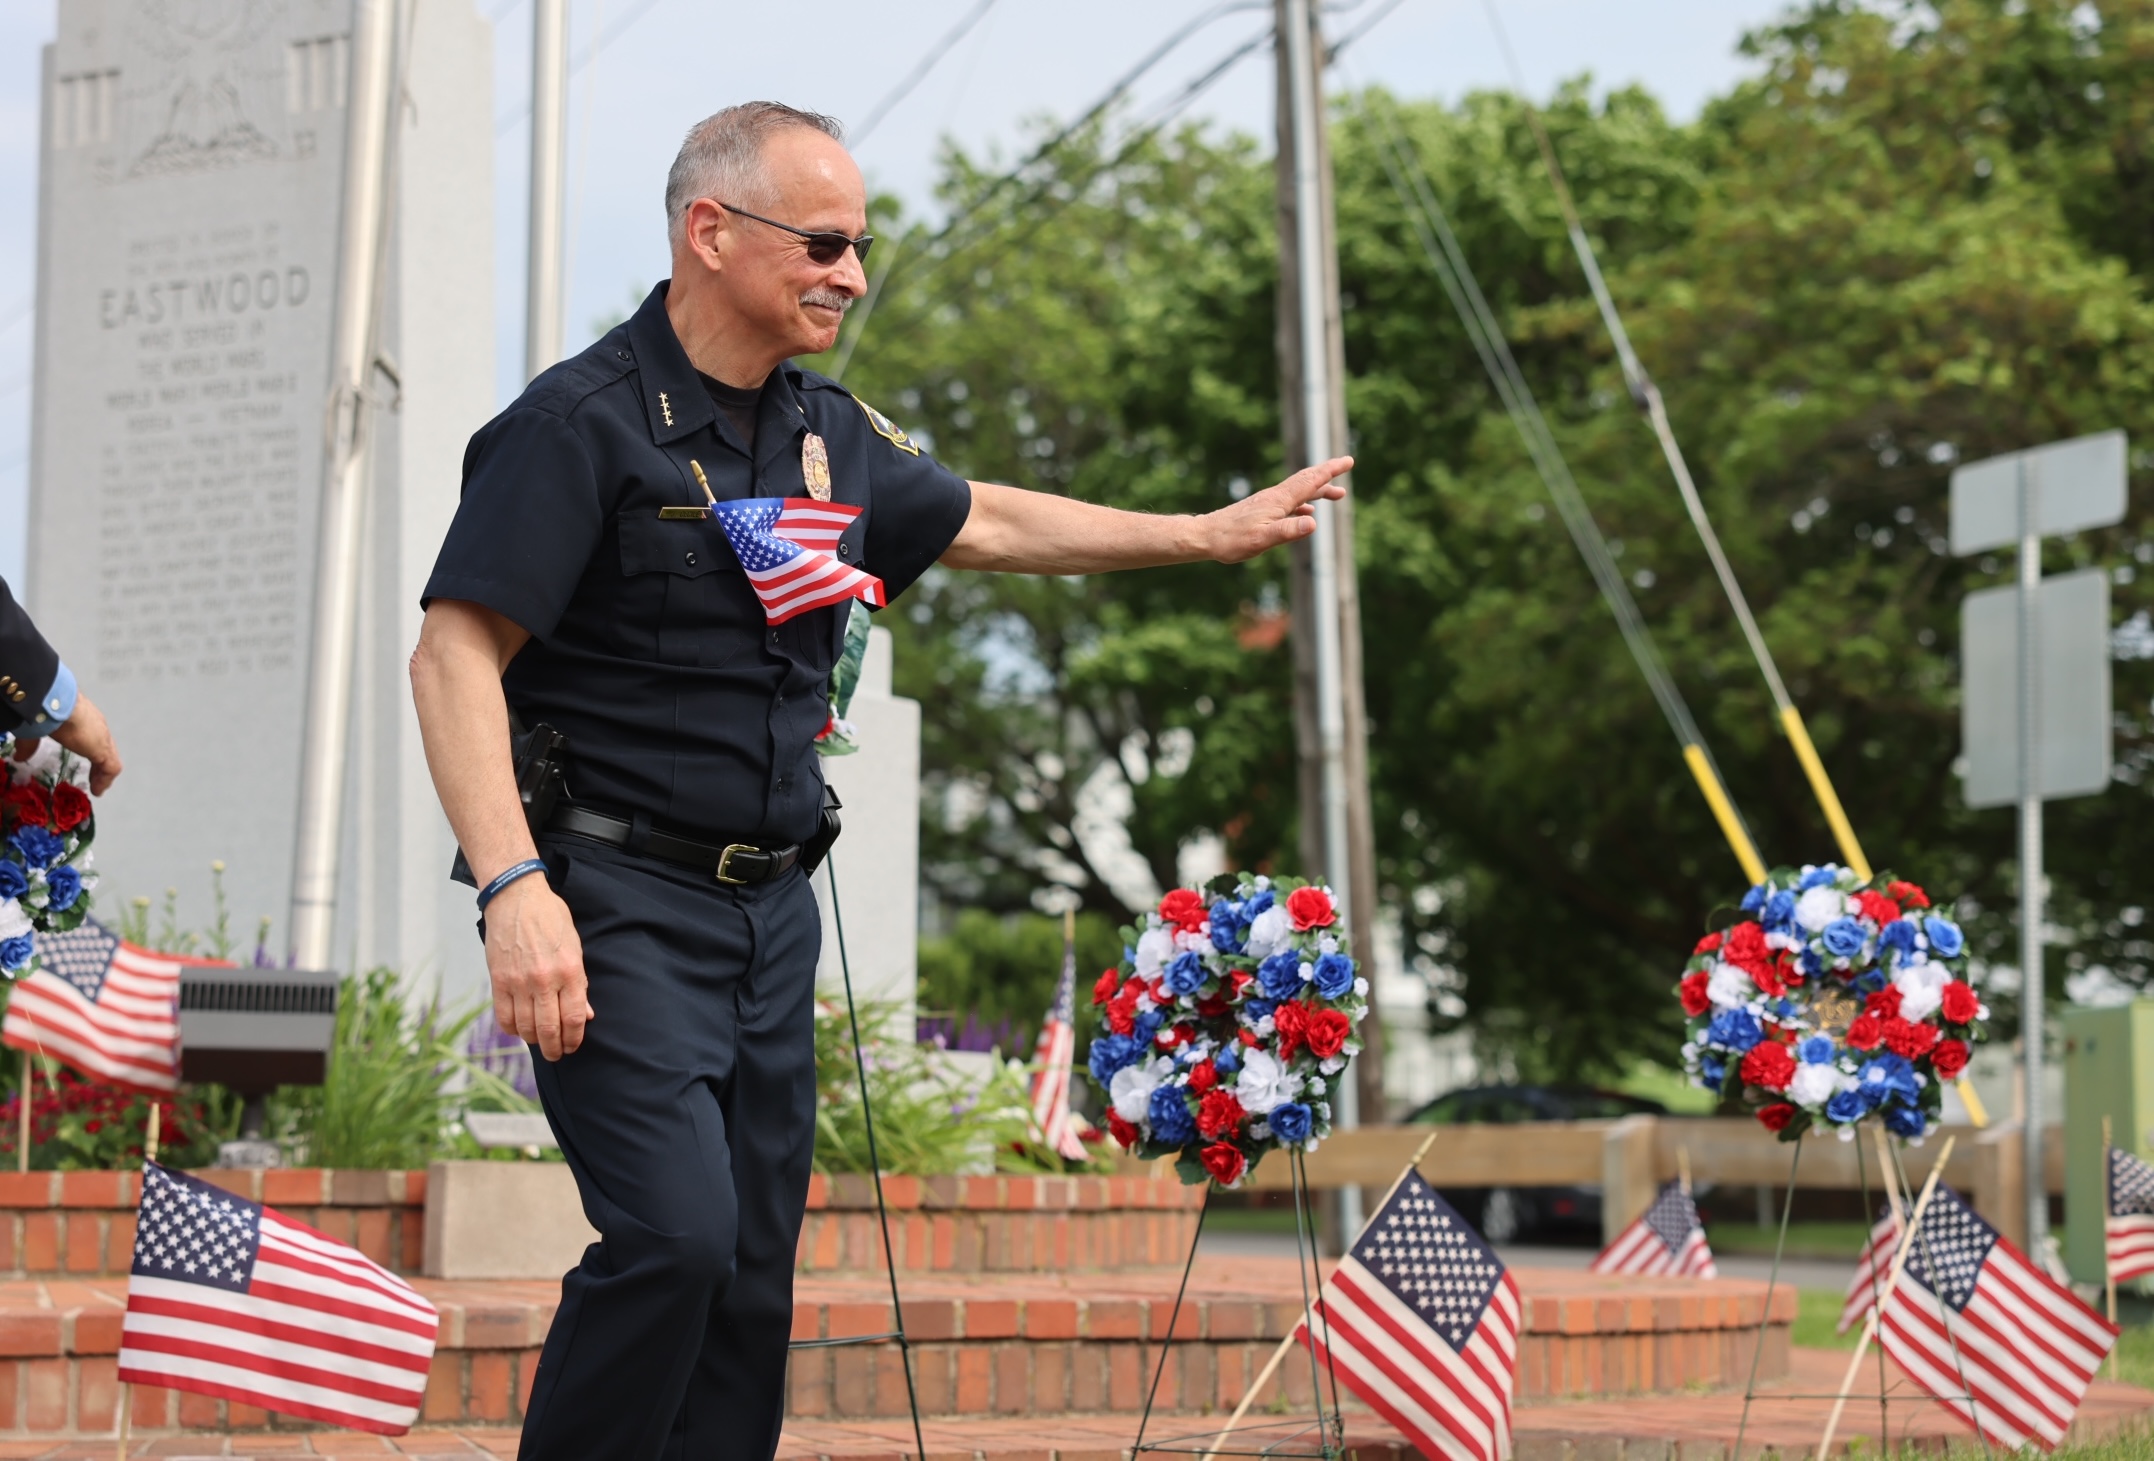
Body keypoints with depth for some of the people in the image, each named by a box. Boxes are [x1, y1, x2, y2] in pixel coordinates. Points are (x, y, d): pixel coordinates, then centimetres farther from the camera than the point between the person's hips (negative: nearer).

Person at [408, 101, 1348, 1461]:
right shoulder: (585, 421, -10)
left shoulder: (831, 432, 13)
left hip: (773, 909, 7)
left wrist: (1211, 534, 33)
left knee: (755, 1279, 6)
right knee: (676, 1233, -21)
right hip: (620, 902, -7)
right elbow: (454, 656, -15)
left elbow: (982, 521, 30)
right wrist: (515, 888, -26)